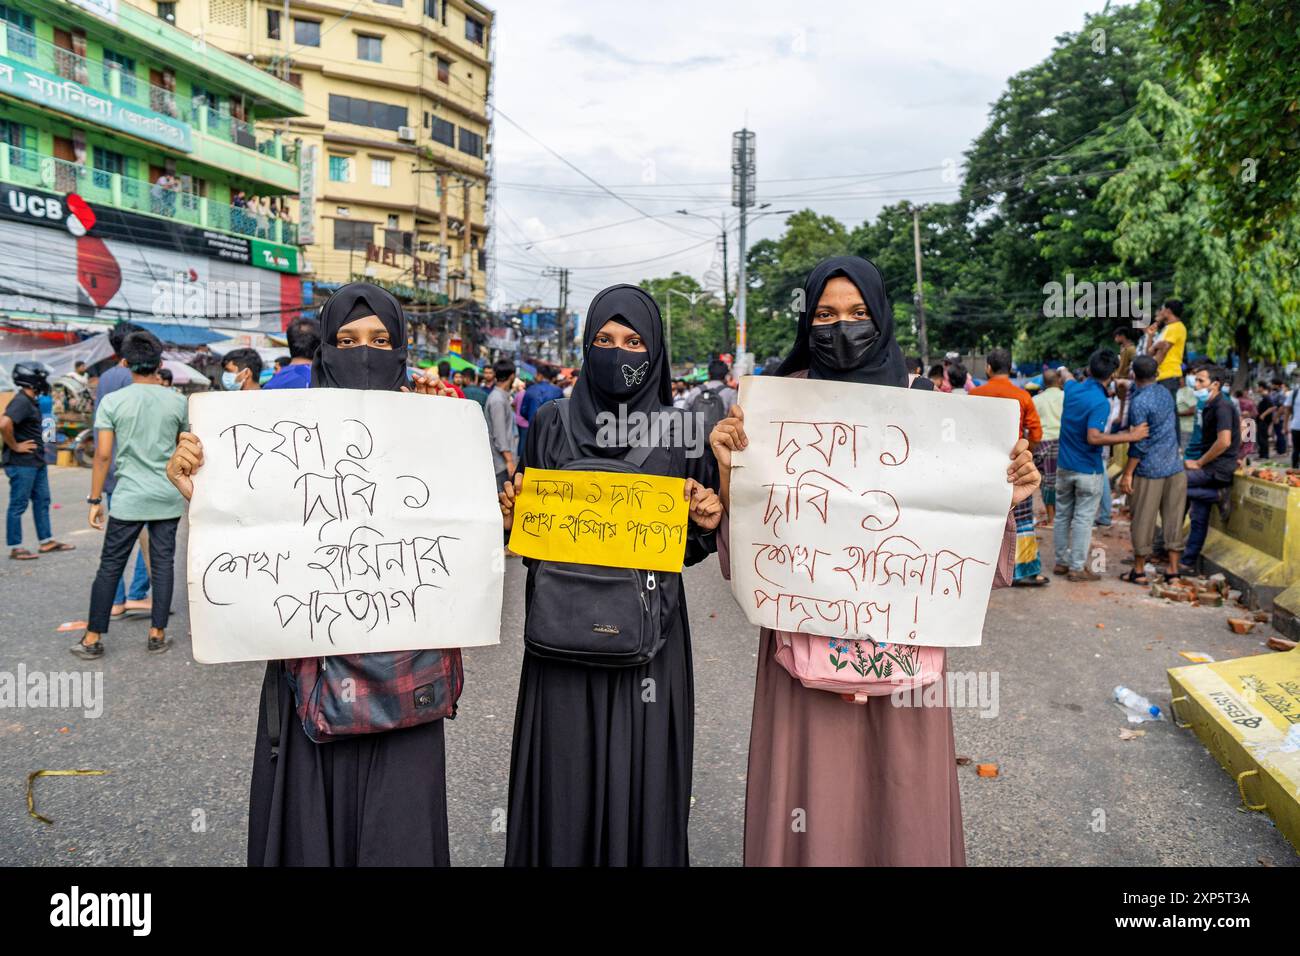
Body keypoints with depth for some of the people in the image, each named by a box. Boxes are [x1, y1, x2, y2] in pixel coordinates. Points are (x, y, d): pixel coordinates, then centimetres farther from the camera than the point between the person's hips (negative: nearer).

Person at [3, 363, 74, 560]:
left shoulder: (31, 401, 12)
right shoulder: (21, 402, -19)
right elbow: (4, 424, -33)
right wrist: (14, 446, -21)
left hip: (36, 462, 10)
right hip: (22, 464, -10)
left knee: (42, 500, 15)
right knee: (18, 505, 0)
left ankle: (46, 541, 25)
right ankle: (15, 548, 8)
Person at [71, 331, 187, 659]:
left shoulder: (112, 401, -4)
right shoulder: (177, 402, 1)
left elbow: (103, 454, -6)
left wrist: (95, 500, 1)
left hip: (129, 498, -1)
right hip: (168, 497, 1)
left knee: (110, 566, 7)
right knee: (163, 564, 7)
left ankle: (93, 638, 13)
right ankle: (157, 635, 12)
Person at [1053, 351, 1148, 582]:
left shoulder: (1072, 389, -1)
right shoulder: (1100, 402, -21)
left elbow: (1067, 377, 24)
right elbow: (1094, 438, -29)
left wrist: (1064, 370, 48)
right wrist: (1130, 436, -25)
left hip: (1064, 466, 7)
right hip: (1088, 470, -6)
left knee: (1063, 515, 14)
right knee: (1083, 518, 1)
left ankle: (1061, 561, 23)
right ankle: (1077, 567, 6)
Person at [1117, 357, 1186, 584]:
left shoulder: (1139, 403, -15)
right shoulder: (1165, 393, 7)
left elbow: (1140, 443, -17)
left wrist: (1127, 474, -11)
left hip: (1149, 471, -6)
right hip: (1175, 467, 6)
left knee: (1143, 521, 3)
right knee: (1173, 519, 9)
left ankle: (1139, 571, 11)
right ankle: (1173, 569, 14)